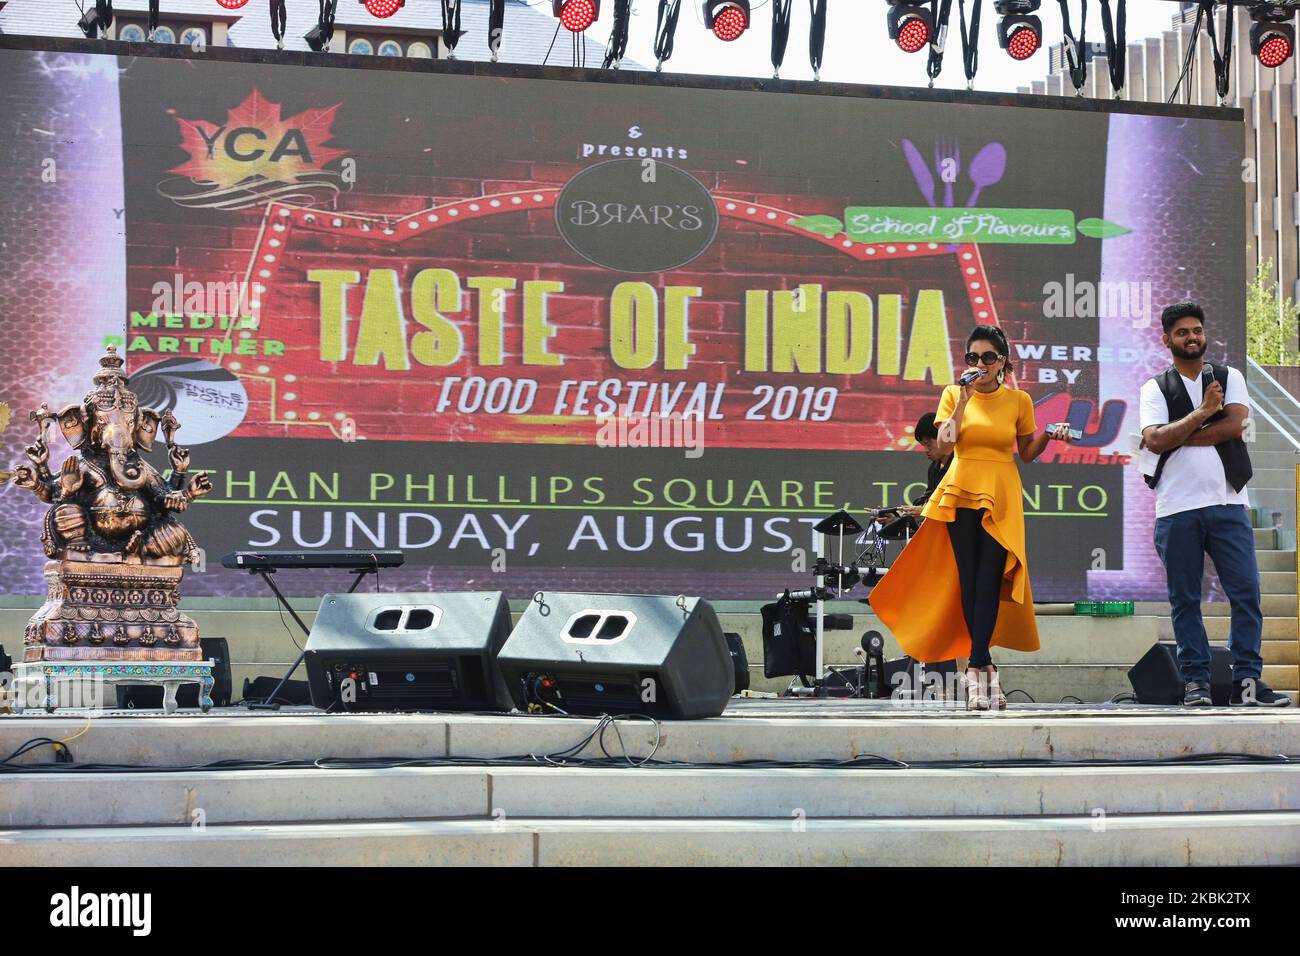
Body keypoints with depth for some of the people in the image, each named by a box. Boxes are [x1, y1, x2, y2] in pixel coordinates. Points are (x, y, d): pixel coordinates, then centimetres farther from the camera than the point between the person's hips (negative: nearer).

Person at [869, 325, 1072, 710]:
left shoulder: (1018, 400, 5)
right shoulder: (953, 394, 4)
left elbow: (1027, 453, 11)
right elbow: (943, 446, -7)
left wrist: (1049, 436, -7)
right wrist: (964, 401, -12)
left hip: (1000, 498, -1)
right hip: (961, 494, 1)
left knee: (989, 582, -9)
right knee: (968, 583, -1)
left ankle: (975, 669, -11)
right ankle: (986, 669, 7)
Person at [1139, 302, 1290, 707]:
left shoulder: (1229, 378, 12)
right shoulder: (1155, 389, 8)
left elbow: (1234, 426, -6)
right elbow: (1155, 440, -8)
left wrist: (1175, 439, -7)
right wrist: (1203, 412, -8)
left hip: (1228, 504, 1)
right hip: (1177, 509, -1)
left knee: (1246, 592, -5)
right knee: (1185, 600, 2)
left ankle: (1247, 680, -1)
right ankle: (1195, 682, 7)